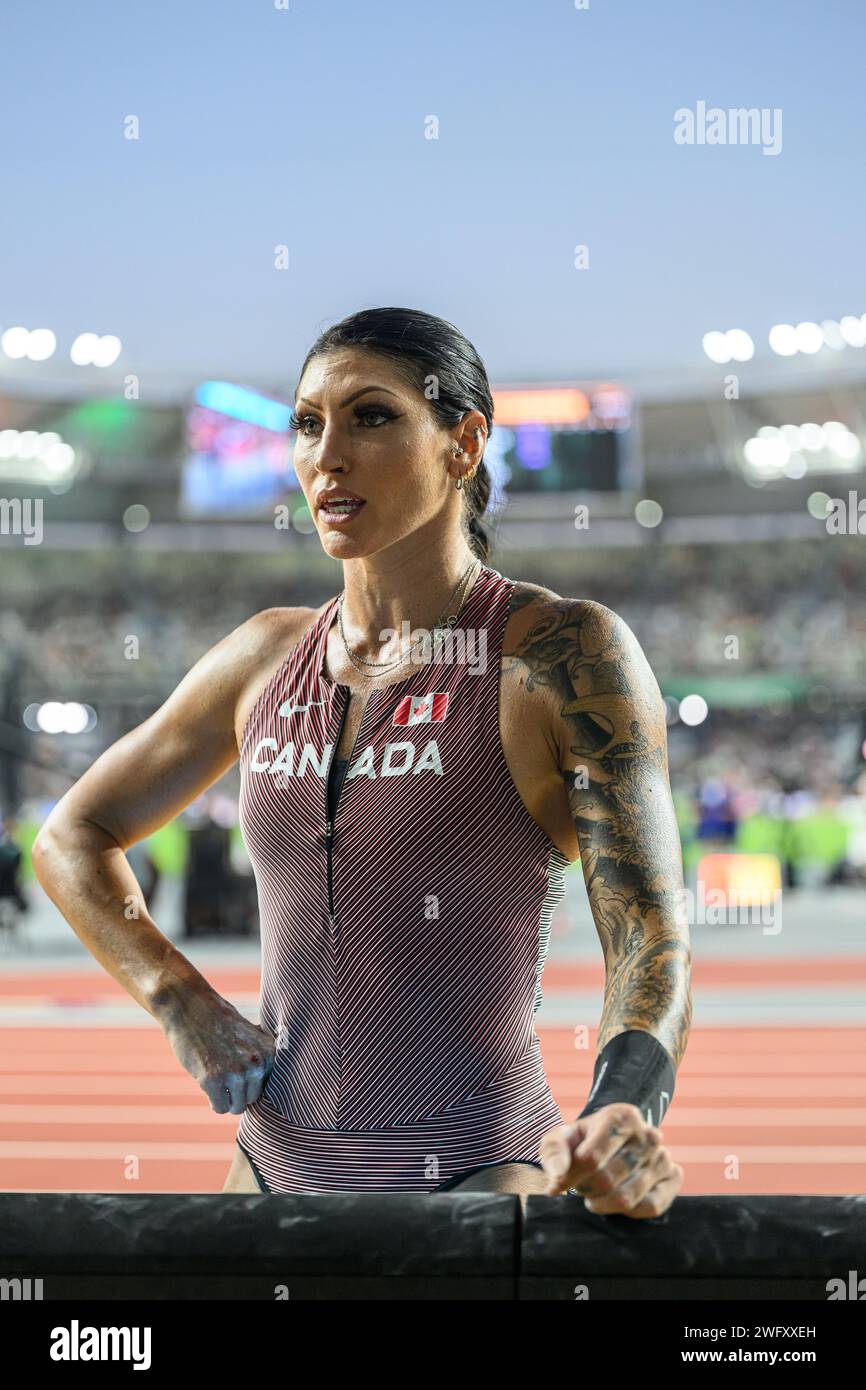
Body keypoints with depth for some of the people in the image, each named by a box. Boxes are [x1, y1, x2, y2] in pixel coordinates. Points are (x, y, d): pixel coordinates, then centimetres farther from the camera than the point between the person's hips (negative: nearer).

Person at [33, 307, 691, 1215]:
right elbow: (73, 839, 18)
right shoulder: (267, 657, 6)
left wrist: (621, 1124, -34)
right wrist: (185, 1008, 4)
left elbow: (653, 942, -14)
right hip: (276, 1169, 5)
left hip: (476, 1177, -5)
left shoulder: (564, 654, -8)